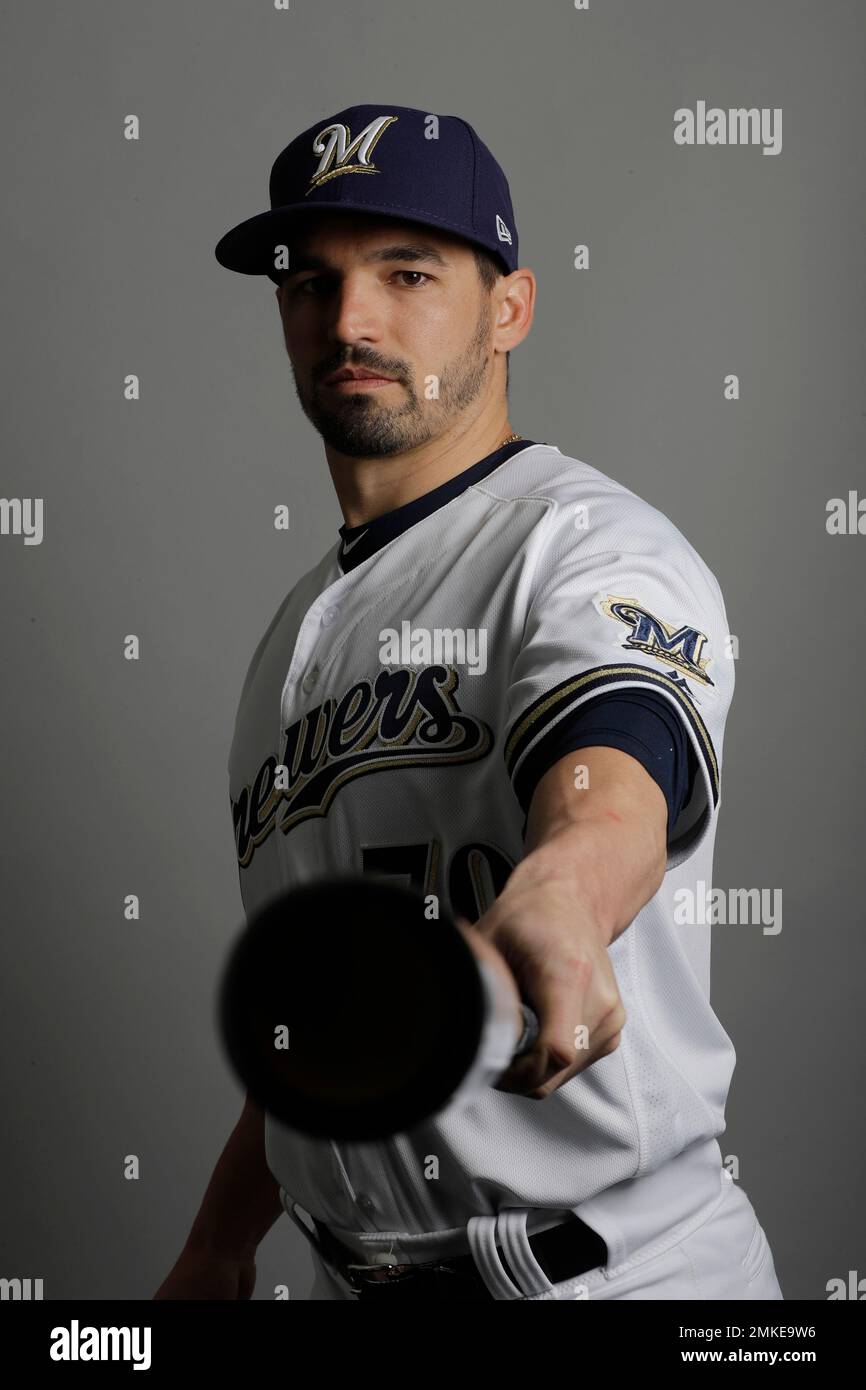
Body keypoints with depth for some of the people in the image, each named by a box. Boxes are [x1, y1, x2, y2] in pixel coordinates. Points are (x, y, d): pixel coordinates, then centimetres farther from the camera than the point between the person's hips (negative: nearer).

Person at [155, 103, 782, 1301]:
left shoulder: (589, 543, -12)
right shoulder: (302, 625, 13)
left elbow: (611, 791, -34)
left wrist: (548, 902, -55)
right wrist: (220, 1244, 18)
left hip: (606, 1262, -7)